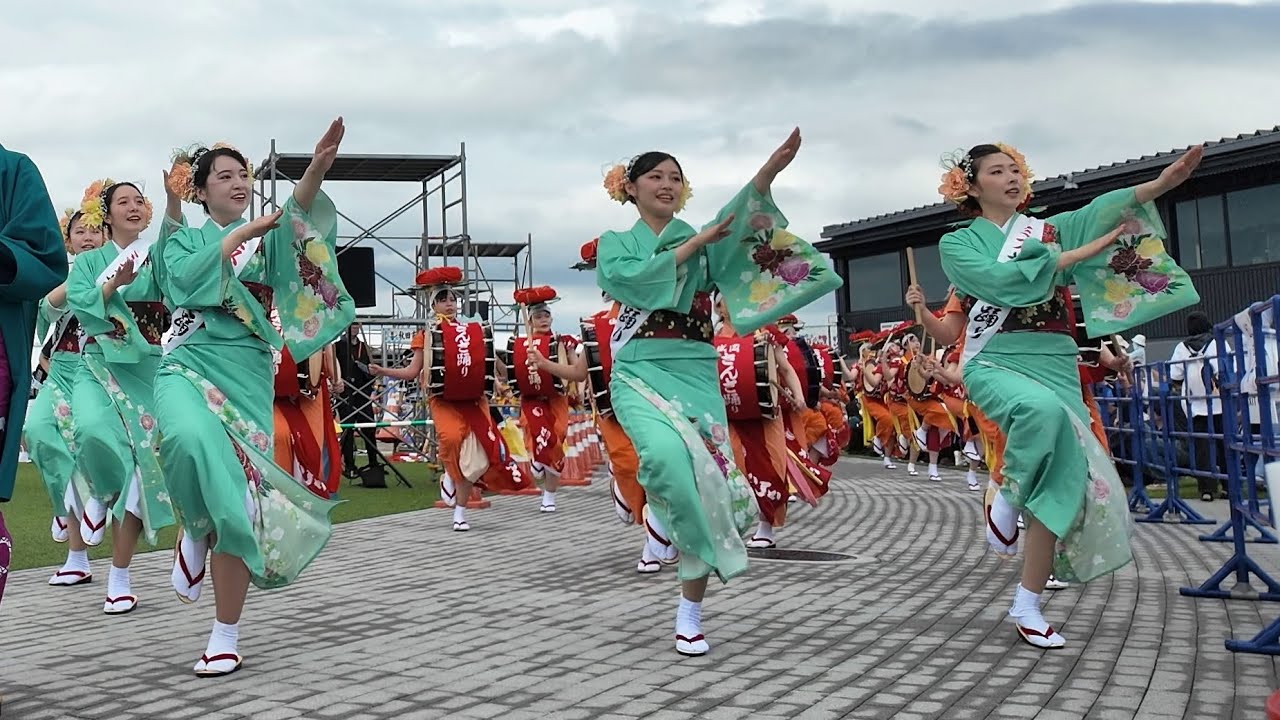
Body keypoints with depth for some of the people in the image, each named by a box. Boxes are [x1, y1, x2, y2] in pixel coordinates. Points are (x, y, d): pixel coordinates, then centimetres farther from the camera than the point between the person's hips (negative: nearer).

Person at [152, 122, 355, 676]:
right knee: (189, 439, -36)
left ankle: (225, 636, 1)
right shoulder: (183, 241, 15)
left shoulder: (267, 235, 13)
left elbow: (297, 216, -11)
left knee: (235, 491, -6)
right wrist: (246, 230, -7)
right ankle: (194, 530, -5)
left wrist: (318, 167, -31)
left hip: (247, 371, 1)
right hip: (190, 363, -1)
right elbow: (188, 276, -9)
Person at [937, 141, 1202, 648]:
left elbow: (1103, 213, -2)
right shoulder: (958, 244, 6)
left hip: (1054, 366, 4)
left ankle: (1027, 605, 5)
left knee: (1060, 480, -6)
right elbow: (1002, 280, -13)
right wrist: (1078, 254, -11)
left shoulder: (1051, 230, 16)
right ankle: (1008, 495, -10)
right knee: (1043, 409, -38)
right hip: (996, 363, -4)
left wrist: (1160, 184, -18)